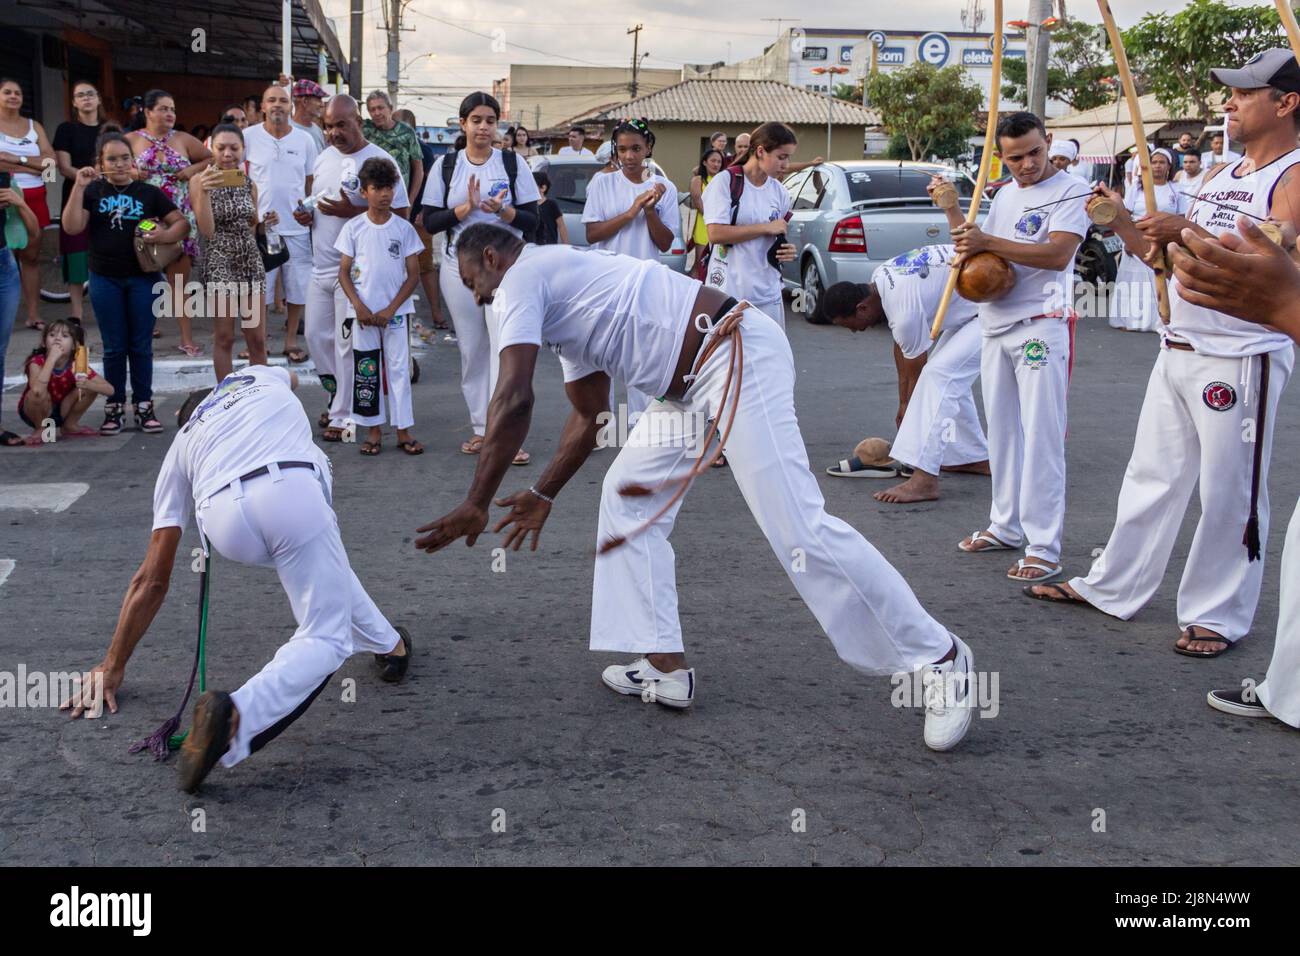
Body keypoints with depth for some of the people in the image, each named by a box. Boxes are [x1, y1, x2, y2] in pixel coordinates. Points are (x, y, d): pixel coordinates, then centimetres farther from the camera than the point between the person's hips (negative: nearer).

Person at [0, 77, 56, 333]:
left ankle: (33, 314, 6)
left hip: (33, 198, 4)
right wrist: (33, 166, -13)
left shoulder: (34, 126, 13)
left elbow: (50, 160, 0)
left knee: (31, 256, 5)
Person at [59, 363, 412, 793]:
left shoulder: (180, 446, 34)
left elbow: (152, 578, 28)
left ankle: (386, 643, 38)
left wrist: (112, 667, 36)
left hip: (223, 520, 3)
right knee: (326, 637, 4)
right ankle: (236, 716, -17)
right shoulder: (264, 374, 37)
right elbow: (290, 377, 68)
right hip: (292, 490, -2)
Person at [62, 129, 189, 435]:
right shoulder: (92, 191, 4)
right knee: (114, 347, 6)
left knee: (141, 346, 6)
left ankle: (143, 405, 14)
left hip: (144, 278, 0)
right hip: (105, 280, 0)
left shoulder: (149, 192, 3)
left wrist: (165, 235, -17)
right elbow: (72, 227, -8)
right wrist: (79, 186, -13)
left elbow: (182, 223, 3)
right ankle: (113, 407, 13)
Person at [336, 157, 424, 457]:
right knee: (366, 371, 5)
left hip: (396, 312, 0)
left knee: (399, 368, 1)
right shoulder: (353, 228, 1)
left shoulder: (404, 228, 0)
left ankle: (403, 431, 7)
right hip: (363, 313, 1)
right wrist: (359, 306, -10)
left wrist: (391, 309, -9)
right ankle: (375, 430, 15)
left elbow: (413, 275, -1)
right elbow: (344, 271, 2)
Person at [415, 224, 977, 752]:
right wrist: (542, 496, 35)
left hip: (738, 357, -11)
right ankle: (665, 667, 15)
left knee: (798, 529, -14)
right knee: (629, 496, 15)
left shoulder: (524, 275, -2)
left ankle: (941, 659, -4)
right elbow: (589, 416, 33)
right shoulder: (558, 302, 26)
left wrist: (477, 505, -6)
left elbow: (513, 401, -13)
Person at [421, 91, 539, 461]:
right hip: (460, 267, 2)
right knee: (472, 350, 6)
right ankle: (481, 428, 15)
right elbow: (430, 223, 0)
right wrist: (466, 208, -15)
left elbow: (532, 221, 0)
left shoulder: (513, 164, 3)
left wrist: (503, 210, -19)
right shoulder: (446, 165, 5)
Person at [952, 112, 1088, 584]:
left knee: (1041, 434, -9)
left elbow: (1058, 254, -22)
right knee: (1001, 430, 13)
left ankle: (1044, 548, -8)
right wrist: (954, 214, 4)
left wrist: (988, 242, -23)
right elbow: (976, 247, 24)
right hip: (996, 324, 8)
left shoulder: (1070, 191, -8)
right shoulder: (1005, 194, 16)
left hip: (1041, 325, -8)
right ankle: (1005, 526, 25)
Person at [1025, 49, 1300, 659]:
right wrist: (1122, 224, 5)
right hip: (1178, 351, 8)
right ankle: (1114, 588, 24)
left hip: (1240, 359, -8)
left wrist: (1189, 232, -24)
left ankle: (1218, 615, 10)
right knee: (1151, 477, 14)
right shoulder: (1221, 176, 17)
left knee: (1228, 493, -1)